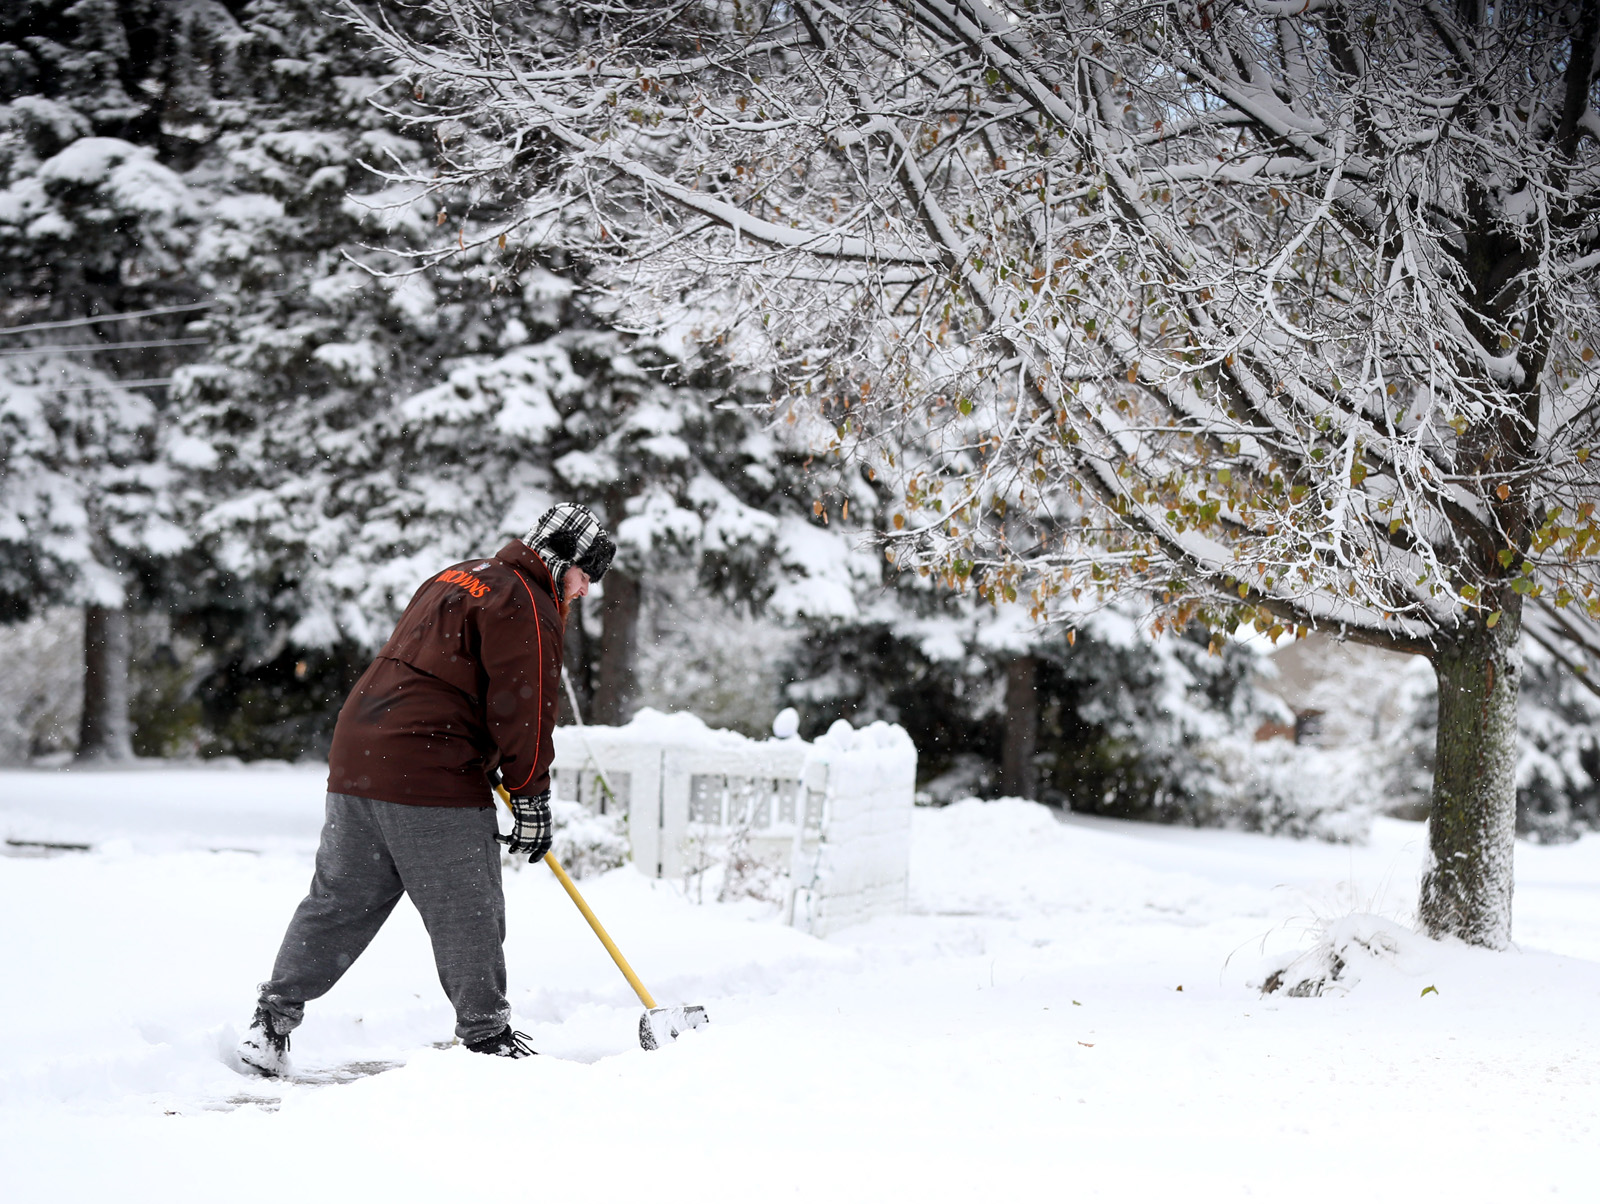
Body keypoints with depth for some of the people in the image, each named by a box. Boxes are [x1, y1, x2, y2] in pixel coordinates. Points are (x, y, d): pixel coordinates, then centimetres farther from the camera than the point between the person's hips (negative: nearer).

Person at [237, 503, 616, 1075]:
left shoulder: (457, 577, 23)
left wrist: (493, 771, 30)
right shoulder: (526, 606, -7)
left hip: (357, 755, 9)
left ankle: (272, 1020, 15)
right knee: (467, 913, 1)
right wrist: (532, 800, -4)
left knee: (338, 900, 13)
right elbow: (524, 710, -12)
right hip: (433, 778, -9)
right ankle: (486, 1036, 9)